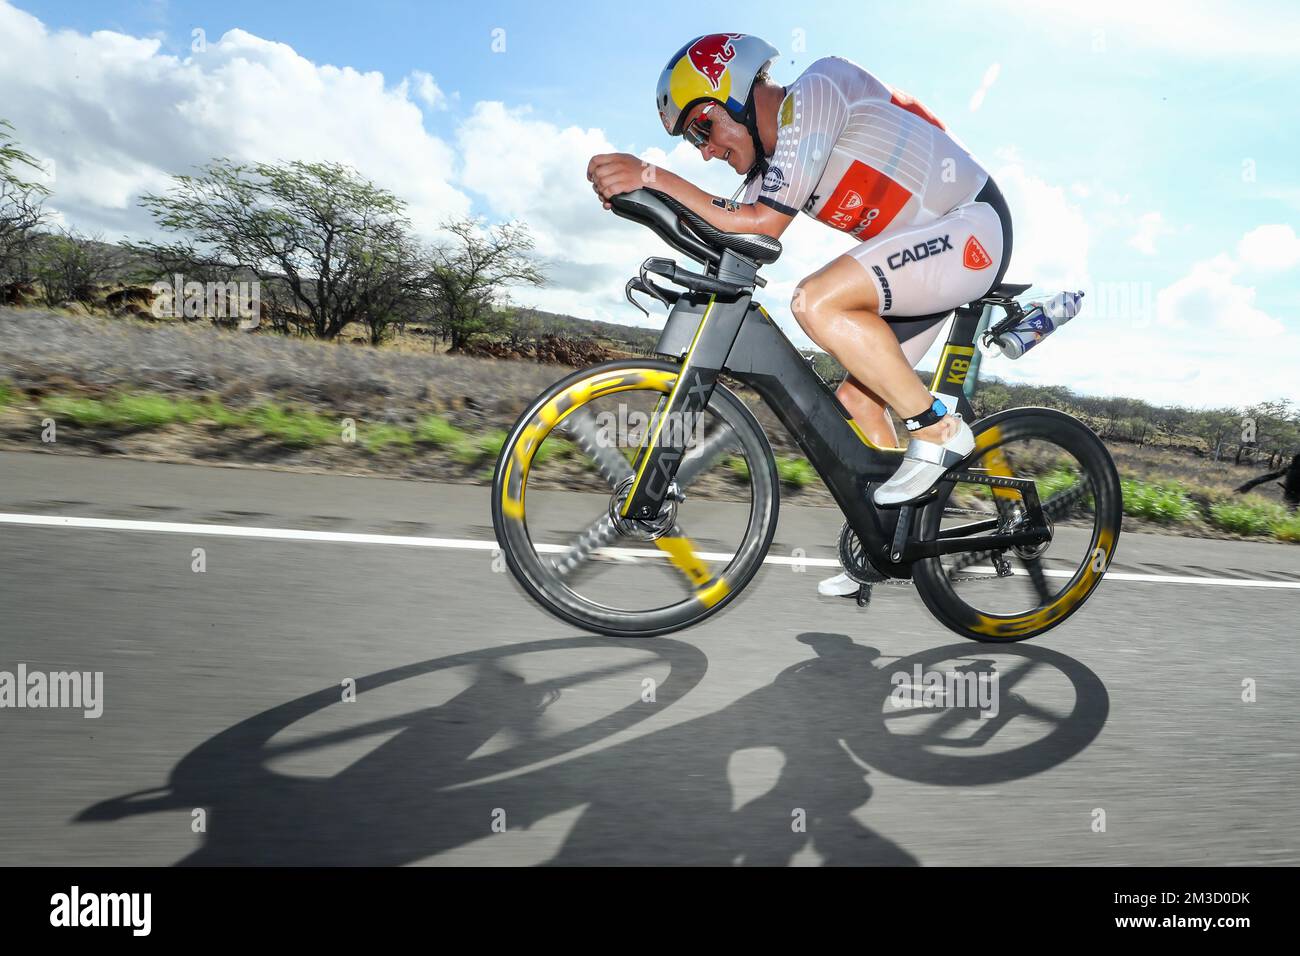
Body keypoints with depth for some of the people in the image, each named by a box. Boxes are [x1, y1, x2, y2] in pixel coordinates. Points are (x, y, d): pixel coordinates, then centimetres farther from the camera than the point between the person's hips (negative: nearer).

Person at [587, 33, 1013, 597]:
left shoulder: (815, 92, -16)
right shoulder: (770, 162, 10)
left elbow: (763, 223, -25)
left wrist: (653, 176, -25)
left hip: (972, 228, -9)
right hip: (930, 252, 9)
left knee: (817, 302, -30)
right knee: (856, 401, 5)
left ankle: (938, 429, -15)